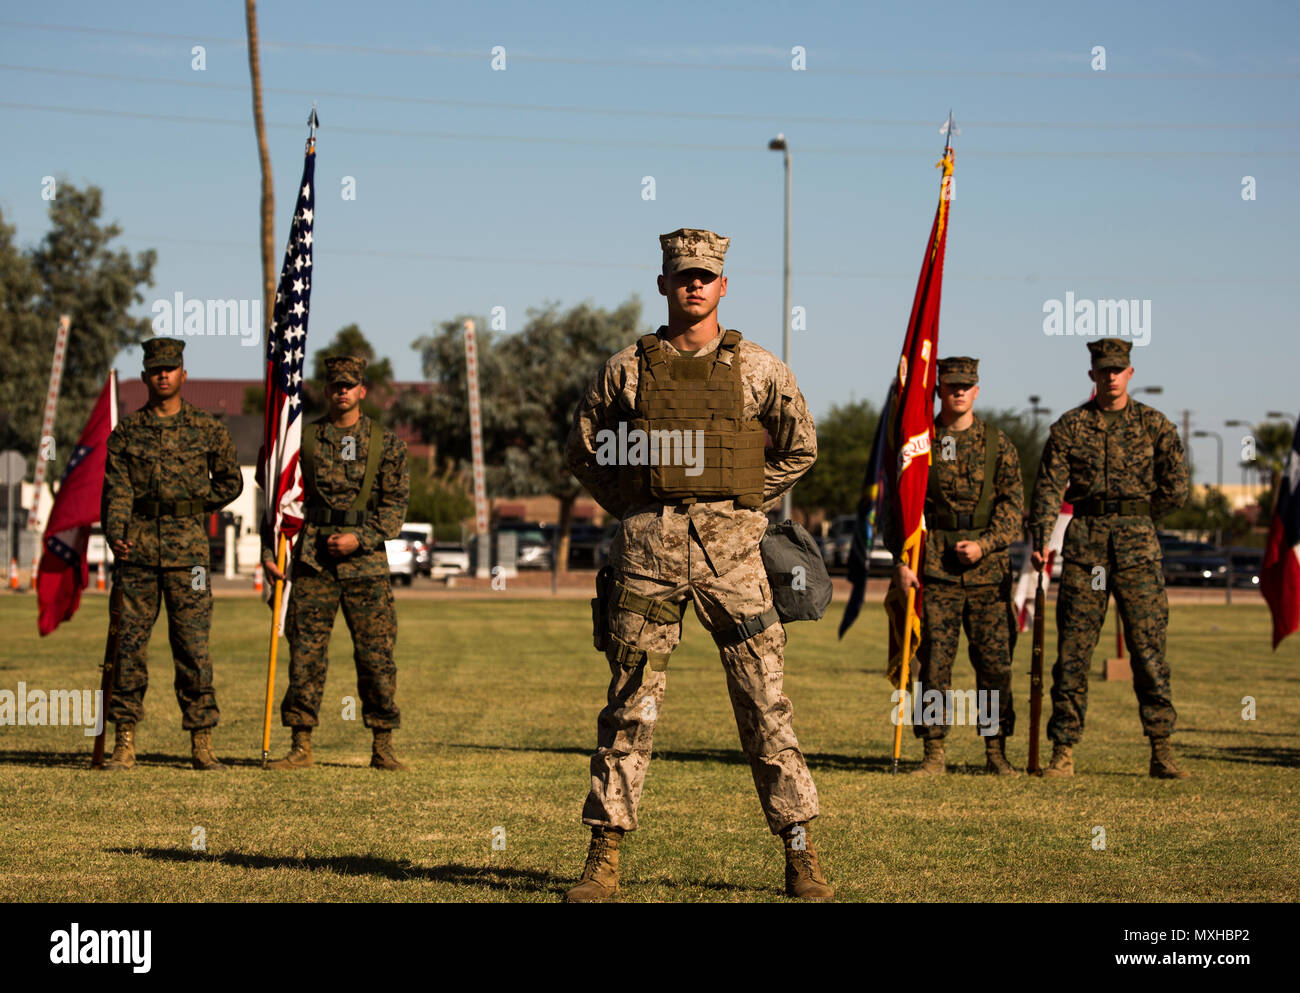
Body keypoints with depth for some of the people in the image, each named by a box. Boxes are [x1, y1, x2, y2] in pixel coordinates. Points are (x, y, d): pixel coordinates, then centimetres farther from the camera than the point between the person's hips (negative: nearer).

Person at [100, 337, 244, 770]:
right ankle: (125, 742, 6)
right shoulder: (126, 431, 8)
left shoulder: (207, 429, 7)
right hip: (138, 550, 1)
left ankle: (201, 745, 4)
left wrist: (192, 505, 7)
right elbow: (116, 489, 1)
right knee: (130, 642, 0)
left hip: (187, 549, -1)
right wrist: (116, 533, -15)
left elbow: (231, 482, 17)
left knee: (193, 645, -1)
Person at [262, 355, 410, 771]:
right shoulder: (304, 438, 7)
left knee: (376, 654, -1)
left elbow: (395, 504, 3)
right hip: (312, 558, 1)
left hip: (365, 558, -1)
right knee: (305, 652, -1)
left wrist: (360, 538, -11)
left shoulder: (385, 443, 5)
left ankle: (383, 748, 8)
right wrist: (268, 551, 2)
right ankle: (301, 747, 4)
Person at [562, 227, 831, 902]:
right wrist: (636, 509, 9)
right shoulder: (626, 369, 6)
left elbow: (800, 449, 16)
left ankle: (801, 859, 6)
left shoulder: (757, 369, 6)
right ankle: (604, 859, 9)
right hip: (647, 549, 0)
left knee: (764, 703, -1)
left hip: (730, 549, 0)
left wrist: (742, 507, 10)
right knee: (630, 706, 2)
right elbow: (584, 451, 16)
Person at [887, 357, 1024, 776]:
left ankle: (996, 752, 9)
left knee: (996, 660, 0)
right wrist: (900, 558, -3)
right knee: (934, 659, -3)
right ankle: (934, 753, 2)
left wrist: (985, 544, -10)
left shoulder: (997, 443, 9)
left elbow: (1013, 501, 4)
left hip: (987, 566, 1)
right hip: (934, 566, -1)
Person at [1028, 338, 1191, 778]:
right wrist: (1041, 539, -13)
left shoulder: (1153, 424, 6)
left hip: (1137, 545, 0)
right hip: (1083, 545, 0)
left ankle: (1161, 752, 2)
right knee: (1072, 651, 0)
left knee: (1149, 649, -2)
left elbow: (1176, 486, 6)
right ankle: (1063, 752, 5)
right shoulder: (1069, 427, 6)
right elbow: (1049, 486, -1)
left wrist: (1134, 522, 8)